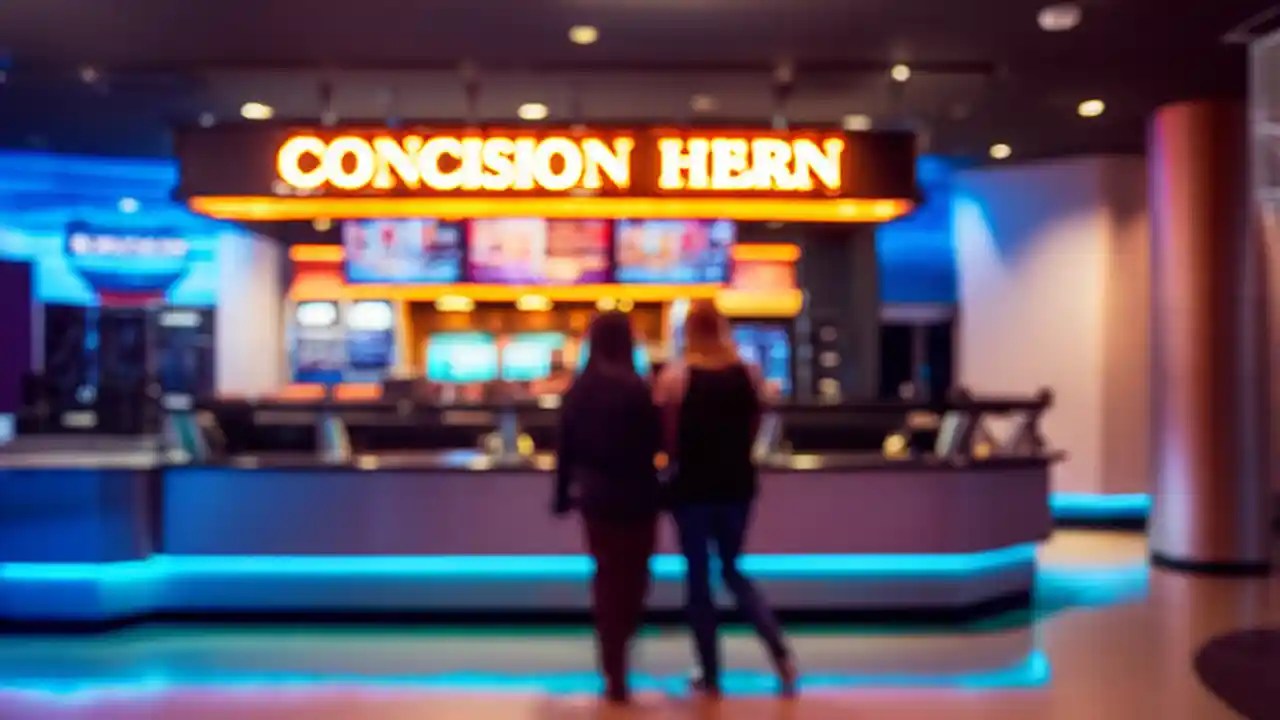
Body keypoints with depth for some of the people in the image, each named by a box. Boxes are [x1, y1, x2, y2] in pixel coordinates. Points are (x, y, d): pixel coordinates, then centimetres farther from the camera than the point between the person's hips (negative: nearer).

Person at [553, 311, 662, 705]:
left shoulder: (577, 391, 2)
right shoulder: (634, 389, -15)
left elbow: (566, 448, 5)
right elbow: (654, 443, -13)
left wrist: (564, 495, 14)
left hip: (595, 497, 5)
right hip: (635, 496, -4)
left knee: (607, 577, 15)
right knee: (632, 578, 9)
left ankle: (613, 673, 19)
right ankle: (617, 673, 13)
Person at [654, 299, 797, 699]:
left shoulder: (674, 376, -11)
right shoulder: (749, 374, -1)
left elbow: (666, 440, -9)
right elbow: (753, 431, 6)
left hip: (692, 486, -3)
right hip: (737, 483, 4)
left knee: (698, 578, 9)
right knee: (733, 570, 19)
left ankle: (711, 676, 15)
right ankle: (781, 653, 2)